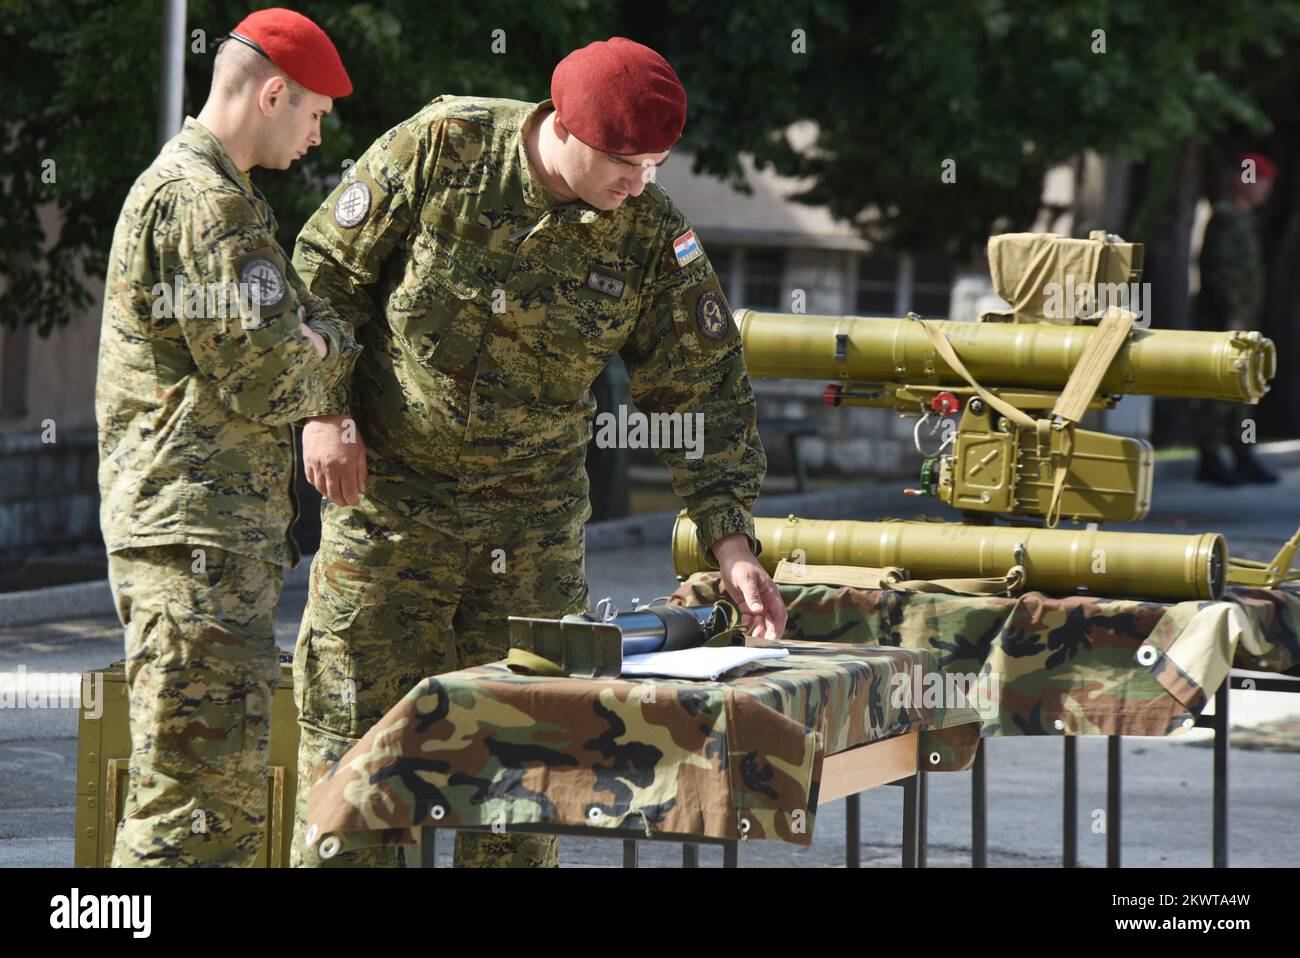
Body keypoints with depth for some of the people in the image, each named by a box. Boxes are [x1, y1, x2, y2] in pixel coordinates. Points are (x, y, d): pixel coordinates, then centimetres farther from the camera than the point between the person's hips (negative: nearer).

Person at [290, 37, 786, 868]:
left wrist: (730, 540, -11)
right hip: (390, 492, -2)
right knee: (353, 725, 0)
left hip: (534, 515, 2)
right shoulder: (439, 151, -13)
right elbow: (323, 273, -3)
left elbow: (705, 392, -2)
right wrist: (324, 408, -11)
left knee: (522, 743, 4)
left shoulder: (652, 236, -7)